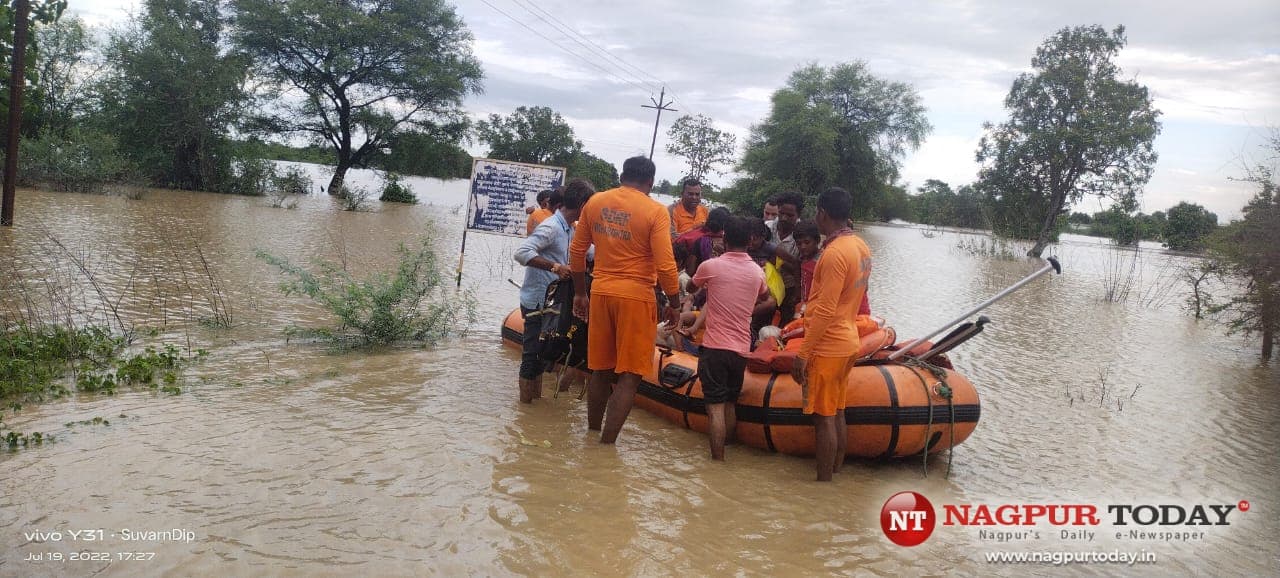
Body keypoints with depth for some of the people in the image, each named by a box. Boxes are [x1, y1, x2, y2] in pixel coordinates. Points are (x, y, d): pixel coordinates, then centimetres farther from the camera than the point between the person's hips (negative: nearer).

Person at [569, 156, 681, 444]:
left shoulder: (595, 202, 6)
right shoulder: (655, 211, -9)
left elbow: (577, 251, 11)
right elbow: (665, 265, -13)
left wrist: (580, 293, 21)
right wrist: (674, 305, -1)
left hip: (601, 293, 5)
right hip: (636, 296, -5)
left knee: (600, 371, 17)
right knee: (629, 377, 2)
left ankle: (592, 435, 28)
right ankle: (607, 444, 0)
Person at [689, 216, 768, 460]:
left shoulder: (710, 266, -7)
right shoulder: (757, 272, 5)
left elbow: (693, 286, 16)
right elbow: (764, 296, 28)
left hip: (714, 348, -4)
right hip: (741, 349, 4)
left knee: (716, 406, -4)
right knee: (730, 404, 16)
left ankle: (718, 459, -6)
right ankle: (727, 448, 24)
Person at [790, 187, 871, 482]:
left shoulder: (834, 253, -21)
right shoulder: (860, 247, 8)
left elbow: (825, 311, -22)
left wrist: (803, 353, -19)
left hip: (827, 347, -9)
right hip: (847, 340, 9)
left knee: (824, 417, -1)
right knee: (837, 414, 16)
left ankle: (824, 481, 6)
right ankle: (836, 474, 25)